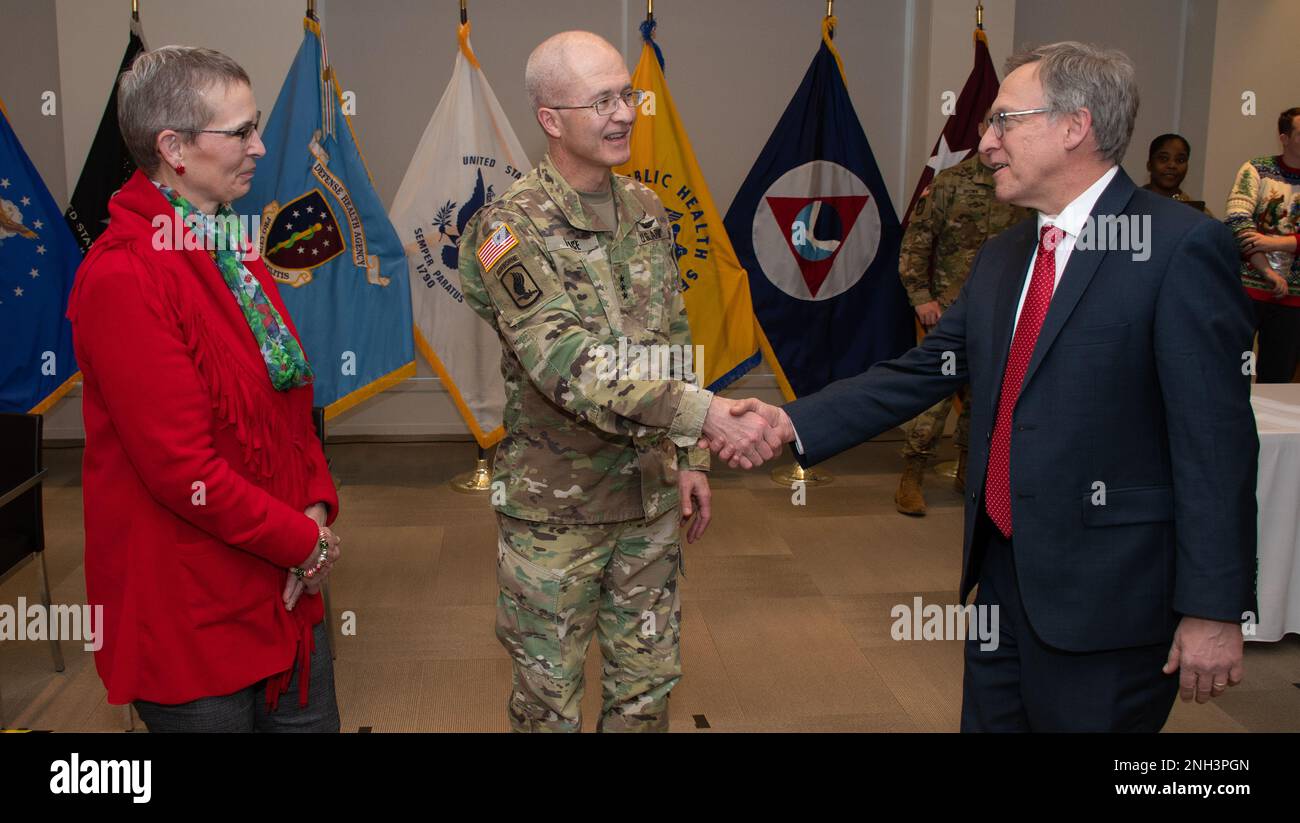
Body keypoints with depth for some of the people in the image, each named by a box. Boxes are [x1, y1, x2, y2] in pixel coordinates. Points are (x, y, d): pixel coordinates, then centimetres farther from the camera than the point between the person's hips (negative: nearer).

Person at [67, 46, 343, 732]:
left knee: (311, 719, 18)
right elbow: (181, 467, -23)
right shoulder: (122, 277, -20)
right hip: (193, 618, -8)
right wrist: (305, 544, -14)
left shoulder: (231, 249, 9)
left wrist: (317, 506, -3)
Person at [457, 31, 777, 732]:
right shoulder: (509, 228, -17)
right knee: (549, 698, 12)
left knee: (648, 685, 18)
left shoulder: (646, 211, 4)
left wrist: (689, 458, 11)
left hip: (650, 496, 6)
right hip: (554, 509, -5)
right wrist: (705, 413, -38)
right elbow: (568, 363, -30)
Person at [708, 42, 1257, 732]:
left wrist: (1213, 609, -16)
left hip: (1107, 592, -7)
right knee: (989, 720, 19)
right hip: (1002, 568, 7)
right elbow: (922, 371, 8)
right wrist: (794, 425, -4)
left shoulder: (1181, 247, -13)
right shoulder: (1000, 258, 11)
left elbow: (1216, 440, -16)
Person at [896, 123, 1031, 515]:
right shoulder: (951, 182, -3)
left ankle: (967, 473, 26)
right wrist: (921, 297, -8)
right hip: (952, 311, -4)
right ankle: (912, 479, 2)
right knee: (935, 394, -8)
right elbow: (916, 241, -2)